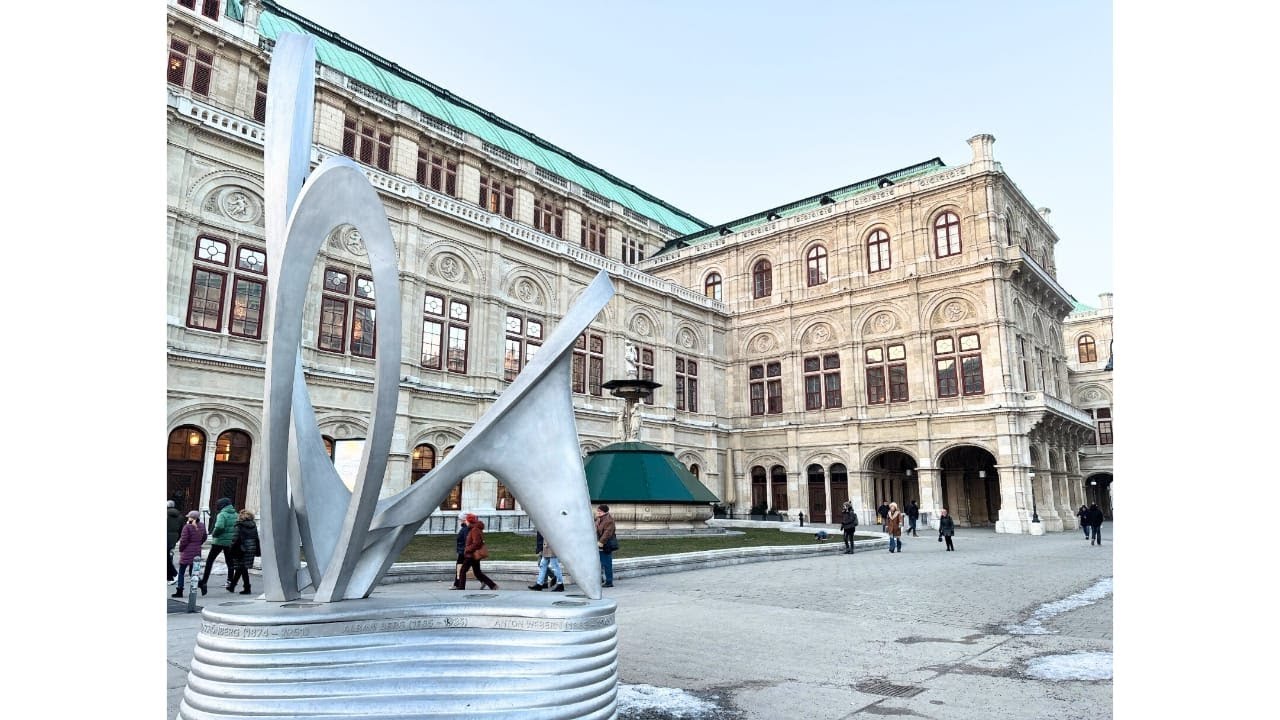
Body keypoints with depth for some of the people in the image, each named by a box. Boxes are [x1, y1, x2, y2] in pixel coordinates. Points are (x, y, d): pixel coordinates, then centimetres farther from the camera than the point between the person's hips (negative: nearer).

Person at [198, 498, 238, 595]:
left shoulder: (222, 514, -12)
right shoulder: (236, 515, 6)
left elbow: (219, 527, -26)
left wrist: (213, 534, -10)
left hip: (219, 541, -5)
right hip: (231, 542, 5)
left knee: (209, 561, 6)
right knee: (229, 562, 14)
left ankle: (204, 582, 2)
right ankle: (230, 581, 14)